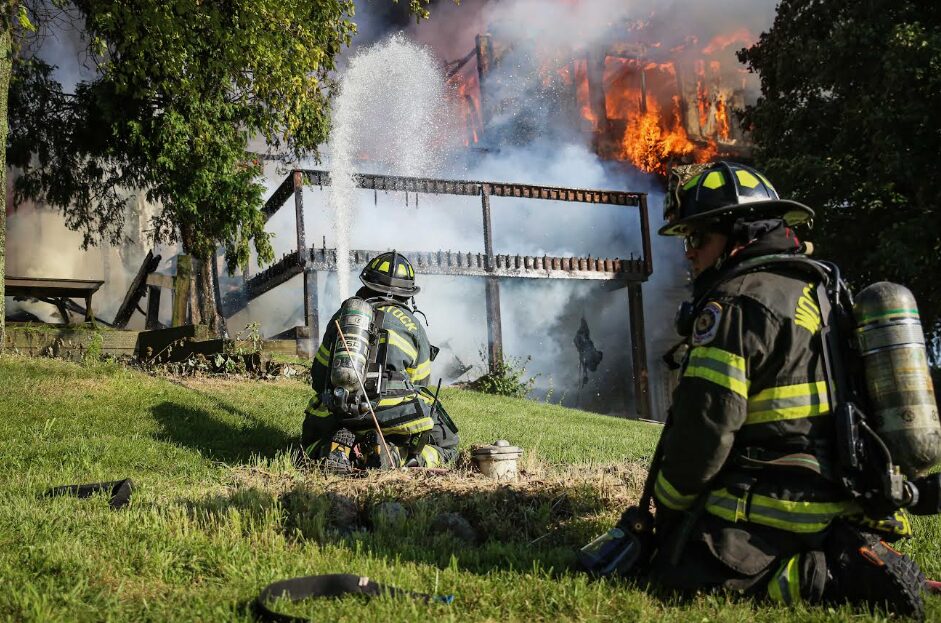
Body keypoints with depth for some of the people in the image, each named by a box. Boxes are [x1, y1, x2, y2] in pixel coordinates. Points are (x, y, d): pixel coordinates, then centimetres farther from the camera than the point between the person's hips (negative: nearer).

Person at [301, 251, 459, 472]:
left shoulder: (341, 317, 11)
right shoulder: (412, 325, 4)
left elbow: (319, 377, 15)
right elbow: (420, 384, 9)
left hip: (339, 419, 3)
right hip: (394, 418, -2)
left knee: (312, 443, 33)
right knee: (446, 446, 19)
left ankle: (336, 449, -4)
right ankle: (396, 456, -10)